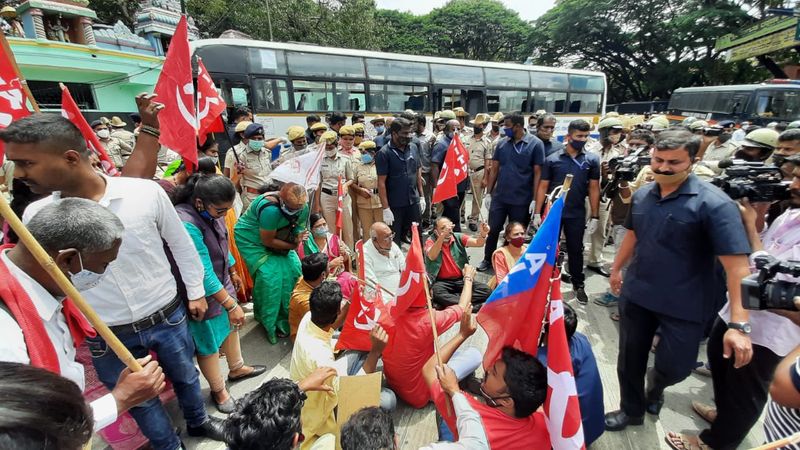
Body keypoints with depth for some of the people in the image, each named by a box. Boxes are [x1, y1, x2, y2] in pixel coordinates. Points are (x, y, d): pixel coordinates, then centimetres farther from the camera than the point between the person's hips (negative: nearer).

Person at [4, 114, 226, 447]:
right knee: (139, 400, 21)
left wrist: (195, 292, 2)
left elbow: (181, 244, -4)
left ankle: (198, 421, 53)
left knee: (185, 376, 23)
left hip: (168, 317, -1)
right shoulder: (35, 216, -10)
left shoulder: (146, 192, -18)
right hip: (107, 337, 2)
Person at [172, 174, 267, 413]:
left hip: (221, 283, 8)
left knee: (231, 325, 24)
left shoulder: (210, 211, -9)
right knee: (209, 342, 12)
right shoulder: (186, 225, -33)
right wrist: (231, 305, -24)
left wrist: (233, 272, 20)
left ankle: (236, 368, 49)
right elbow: (204, 273, -30)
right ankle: (218, 390, 36)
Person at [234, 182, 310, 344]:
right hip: (252, 239, -6)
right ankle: (271, 321, 3)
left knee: (294, 268, -4)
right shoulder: (271, 209, -37)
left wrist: (298, 237, -25)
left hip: (276, 237, 7)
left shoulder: (303, 208, -17)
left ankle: (290, 312, 15)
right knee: (269, 274, -16)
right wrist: (293, 245, -21)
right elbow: (268, 241, -28)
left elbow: (298, 227, -2)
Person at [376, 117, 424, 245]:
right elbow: (381, 182, -13)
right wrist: (386, 209, -15)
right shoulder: (384, 153, -11)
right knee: (394, 240, 10)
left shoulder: (413, 148, 4)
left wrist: (421, 196, 10)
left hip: (414, 201, 5)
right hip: (395, 205, -4)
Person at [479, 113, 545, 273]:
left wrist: (535, 199, -10)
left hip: (522, 200, -2)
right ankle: (487, 260, 27)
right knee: (493, 230, 8)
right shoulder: (502, 143, 3)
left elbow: (537, 173, -6)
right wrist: (488, 193, 4)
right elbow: (494, 169, 7)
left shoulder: (535, 144, -7)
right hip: (499, 197, 3)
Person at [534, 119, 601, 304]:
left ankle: (578, 284, 29)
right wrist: (537, 213, -5)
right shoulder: (552, 159, -4)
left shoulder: (592, 160, 0)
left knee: (576, 249, 13)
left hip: (577, 214, 1)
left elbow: (594, 189, 3)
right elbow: (543, 187, -1)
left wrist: (595, 216, 1)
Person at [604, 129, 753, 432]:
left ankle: (655, 385, 44)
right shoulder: (641, 195, 0)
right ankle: (632, 410, 39)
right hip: (635, 295, 4)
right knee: (629, 360, 14)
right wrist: (617, 268, 21)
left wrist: (739, 323, -30)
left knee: (674, 367, 7)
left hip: (684, 306, -4)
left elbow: (737, 265, -23)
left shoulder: (713, 203, -18)